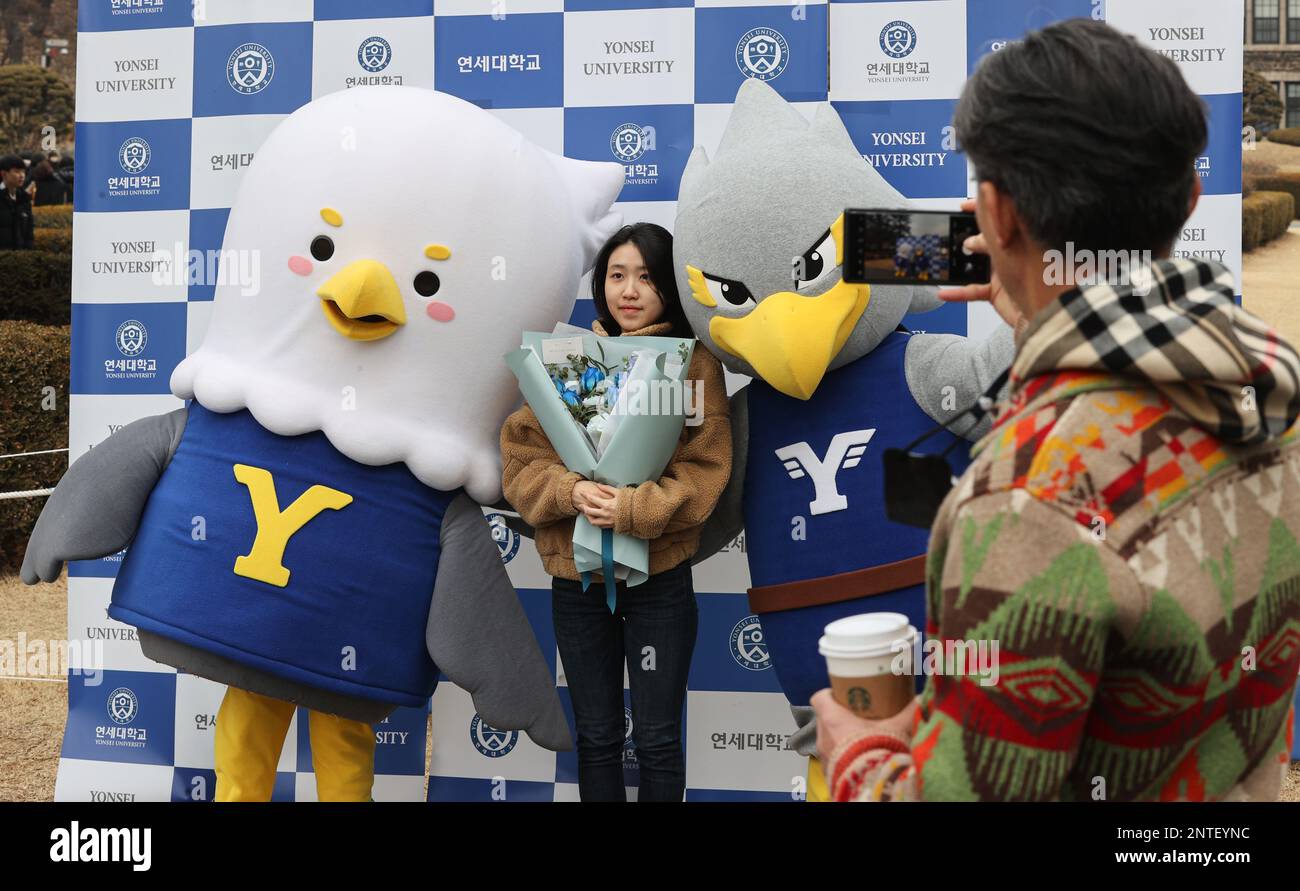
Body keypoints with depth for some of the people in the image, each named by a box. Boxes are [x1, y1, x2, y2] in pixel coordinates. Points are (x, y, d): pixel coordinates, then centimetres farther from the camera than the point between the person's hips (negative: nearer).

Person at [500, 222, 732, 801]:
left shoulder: (695, 364, -4)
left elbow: (704, 471, -10)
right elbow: (521, 460, 0)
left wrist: (631, 508, -22)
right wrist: (570, 491, -19)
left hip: (660, 578, -2)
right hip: (575, 576, 3)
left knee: (657, 741, 7)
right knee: (596, 737, 15)